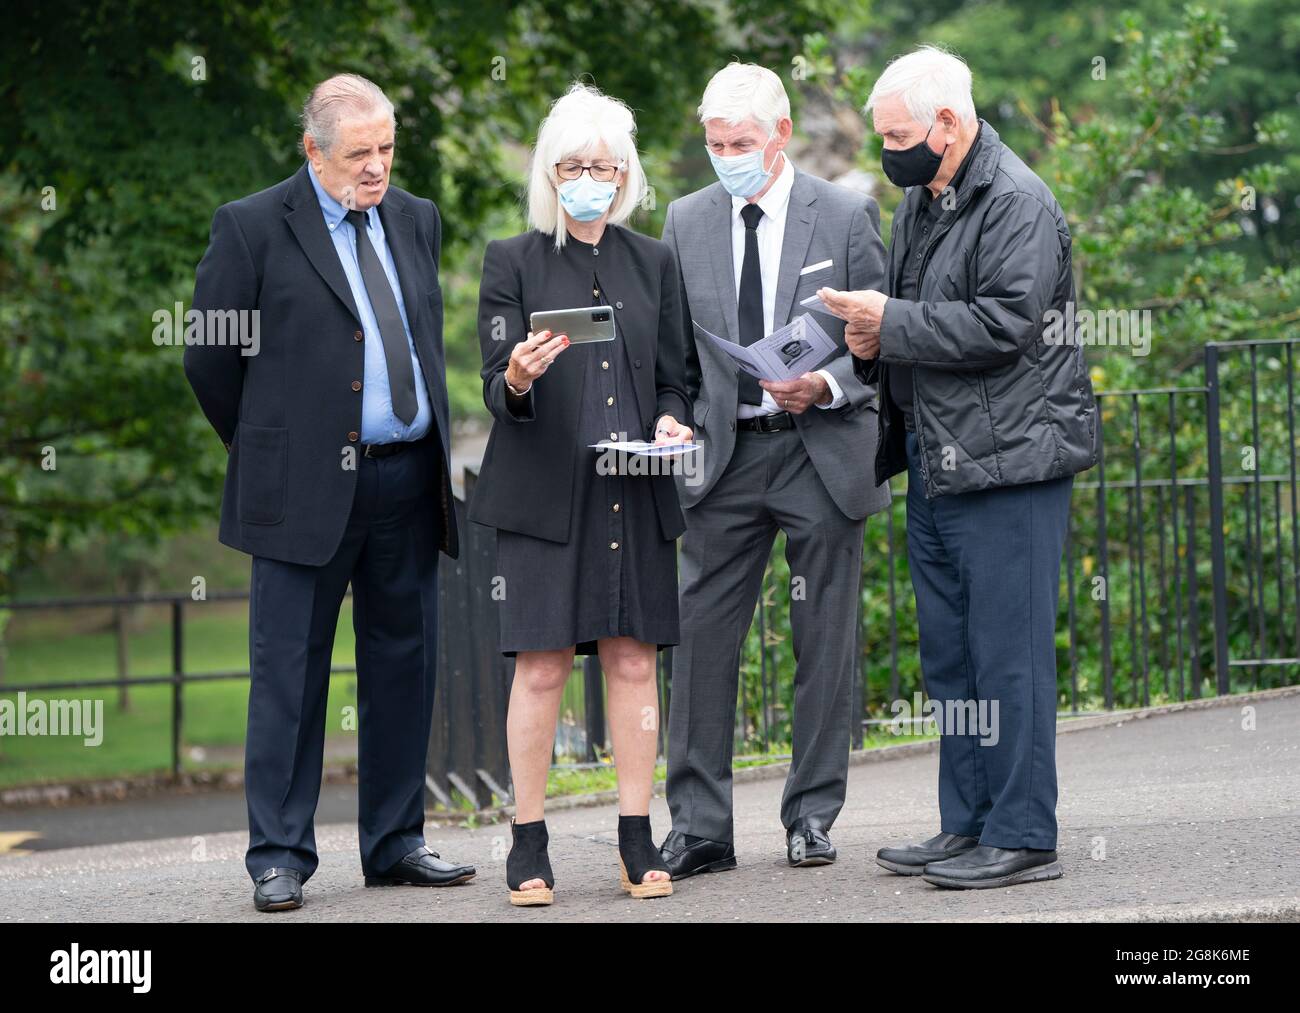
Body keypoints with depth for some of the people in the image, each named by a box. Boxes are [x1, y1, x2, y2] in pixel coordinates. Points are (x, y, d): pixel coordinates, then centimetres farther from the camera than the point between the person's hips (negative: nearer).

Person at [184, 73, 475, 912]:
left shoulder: (416, 222, 13)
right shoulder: (253, 229, -5)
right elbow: (210, 360, -1)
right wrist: (267, 451, 6)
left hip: (410, 483, 5)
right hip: (307, 488, -5)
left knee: (405, 663, 9)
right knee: (290, 671, -3)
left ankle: (395, 843, 19)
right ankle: (280, 857, 3)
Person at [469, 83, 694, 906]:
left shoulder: (654, 262, 13)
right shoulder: (513, 263, 5)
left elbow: (673, 379, 16)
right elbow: (497, 392, 0)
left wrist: (671, 422, -5)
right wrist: (519, 380, -23)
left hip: (635, 492, 3)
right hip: (545, 490, -3)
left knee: (635, 661, 1)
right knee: (542, 667, -5)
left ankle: (639, 840, 6)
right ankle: (529, 844, 1)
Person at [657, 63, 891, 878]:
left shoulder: (847, 215, -1)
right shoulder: (687, 222, 8)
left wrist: (827, 383, -17)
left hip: (823, 451, -2)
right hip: (725, 453, 2)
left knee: (825, 641, 3)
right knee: (701, 635, -3)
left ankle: (813, 816, 14)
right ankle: (700, 826, 2)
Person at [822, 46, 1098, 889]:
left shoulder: (1018, 203, -12)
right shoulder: (920, 202, 16)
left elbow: (1007, 322, -21)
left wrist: (893, 323, -16)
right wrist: (874, 340, 4)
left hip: (1009, 459, -9)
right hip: (937, 463, 9)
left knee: (1008, 652, -7)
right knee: (950, 654, 13)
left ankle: (1023, 836, -2)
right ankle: (968, 826, 20)